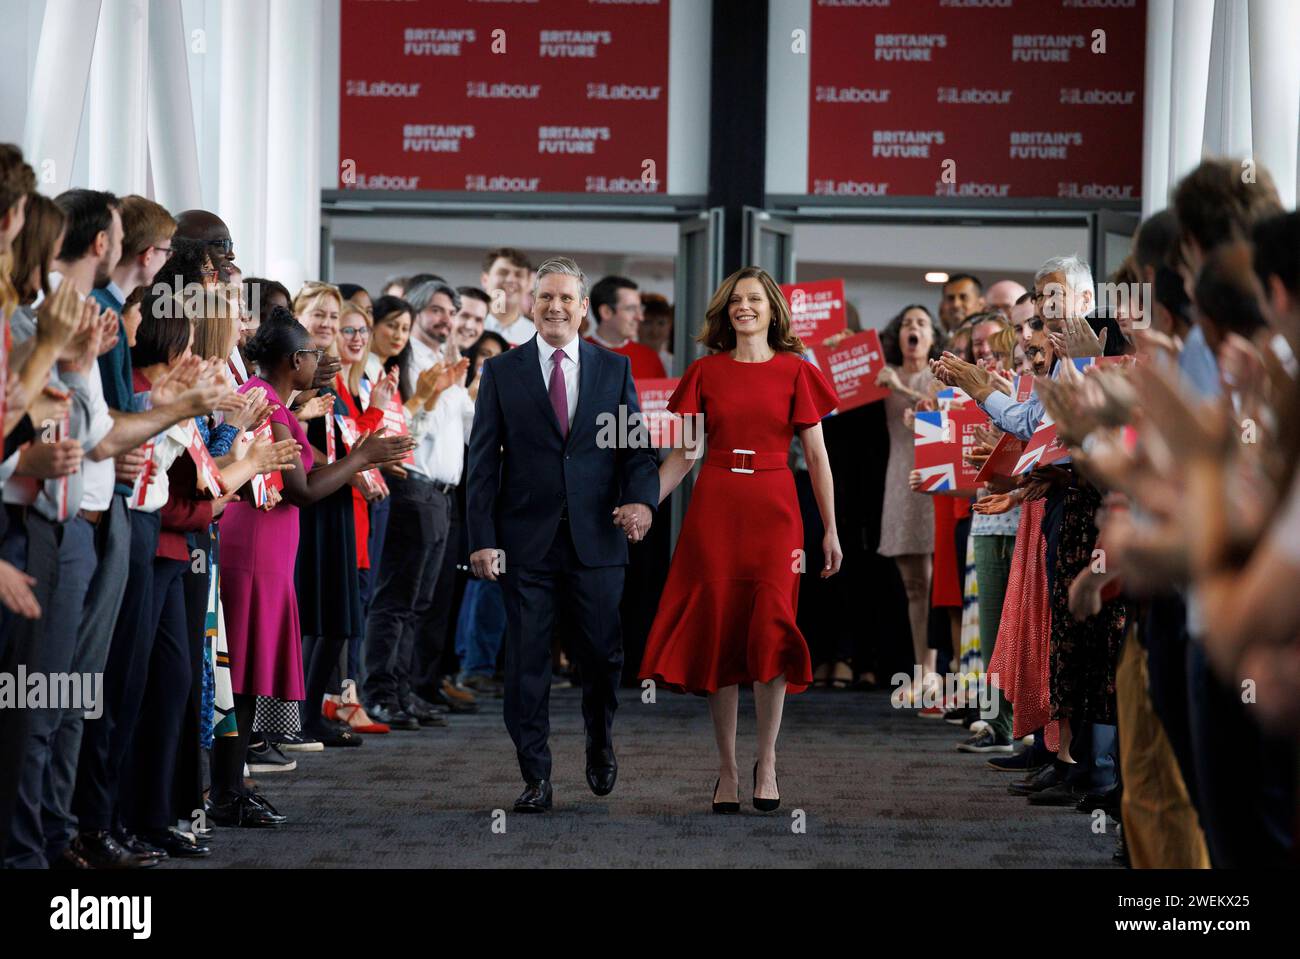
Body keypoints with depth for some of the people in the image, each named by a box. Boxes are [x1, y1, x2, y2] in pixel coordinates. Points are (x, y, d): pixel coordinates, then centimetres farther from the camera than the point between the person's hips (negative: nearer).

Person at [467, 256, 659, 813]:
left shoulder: (614, 370, 9)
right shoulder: (501, 373, 5)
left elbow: (636, 448, 7)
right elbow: (483, 461, 2)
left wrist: (641, 498, -14)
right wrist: (482, 539, -6)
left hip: (596, 538, 1)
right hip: (526, 542, -1)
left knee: (604, 654, 4)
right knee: (527, 662, 0)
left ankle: (601, 744, 32)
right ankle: (536, 778, 6)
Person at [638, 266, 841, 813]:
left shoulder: (795, 372, 5)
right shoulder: (705, 373, 9)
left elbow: (816, 455, 5)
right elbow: (683, 454, 10)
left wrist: (831, 529, 1)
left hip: (773, 509, -1)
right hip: (714, 507, 1)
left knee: (770, 626, -13)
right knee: (719, 629, -1)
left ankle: (766, 762, -1)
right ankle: (727, 768, 5)